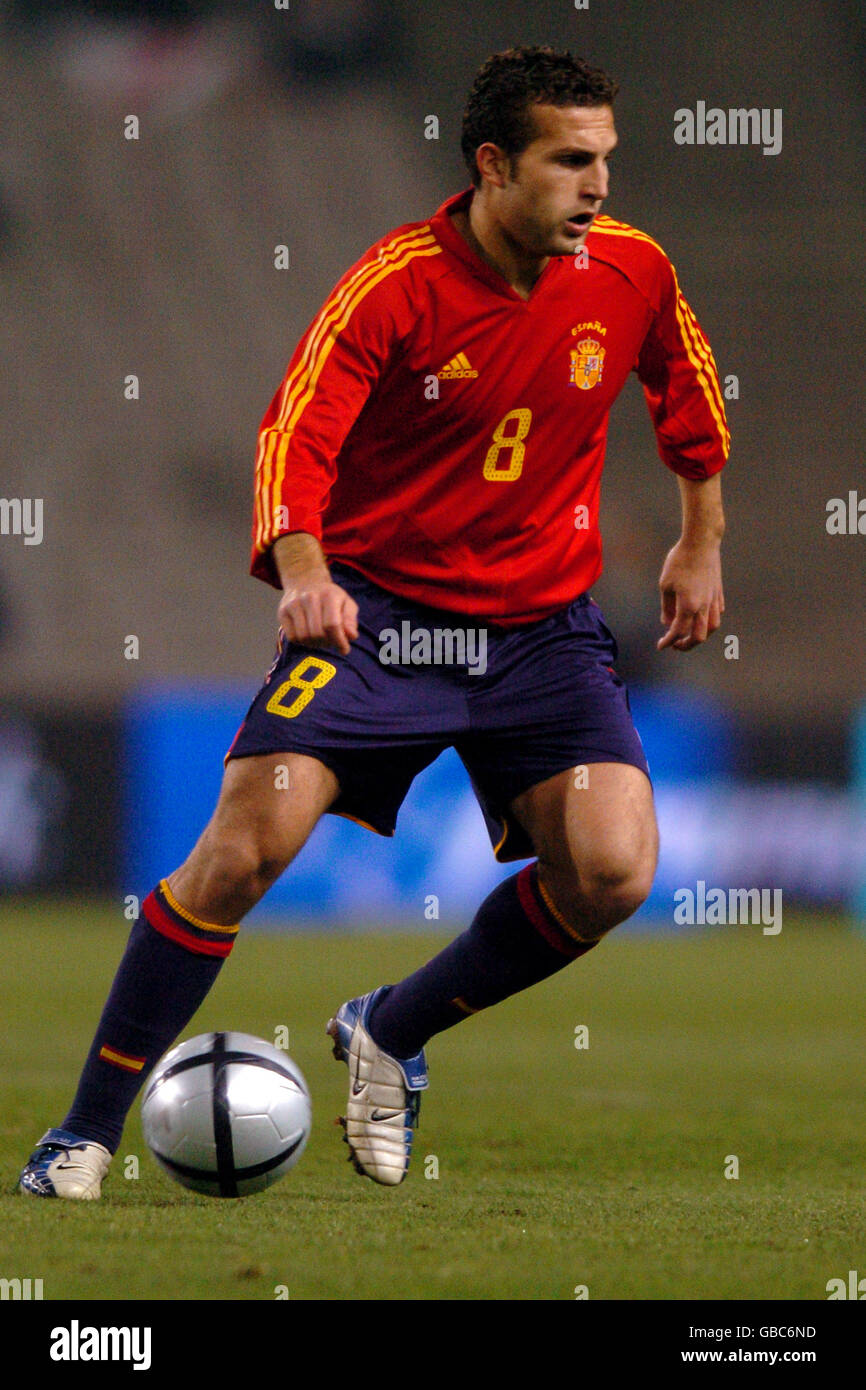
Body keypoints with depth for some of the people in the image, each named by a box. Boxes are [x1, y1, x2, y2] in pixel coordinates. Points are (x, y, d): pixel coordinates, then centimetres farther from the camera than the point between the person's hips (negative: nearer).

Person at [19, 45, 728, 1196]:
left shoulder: (630, 271, -5)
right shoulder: (396, 285, -17)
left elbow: (687, 381, 17)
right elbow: (294, 434, -23)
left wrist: (702, 543, 22)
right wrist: (302, 569, -41)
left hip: (543, 622, 4)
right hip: (376, 605, -3)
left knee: (613, 873, -15)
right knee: (244, 848, -18)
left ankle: (392, 1036, 11)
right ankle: (88, 1131, -5)